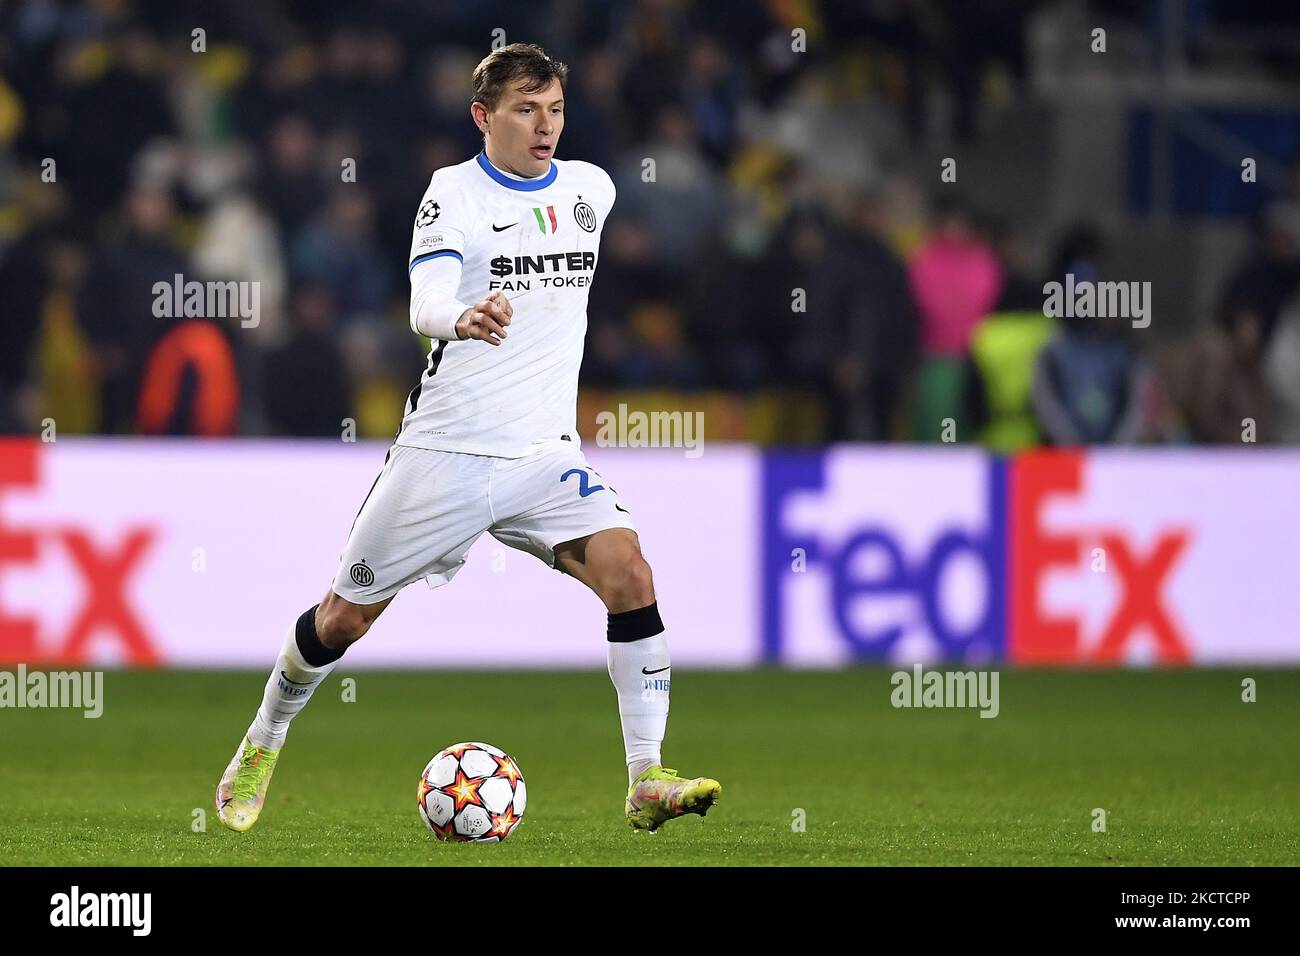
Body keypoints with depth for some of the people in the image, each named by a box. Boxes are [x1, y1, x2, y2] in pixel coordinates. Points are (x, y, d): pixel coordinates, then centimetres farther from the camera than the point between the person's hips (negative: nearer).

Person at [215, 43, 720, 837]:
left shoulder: (591, 188, 6)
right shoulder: (455, 192, -10)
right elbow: (425, 303, -27)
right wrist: (463, 317, -48)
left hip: (547, 452, 3)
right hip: (446, 452, -3)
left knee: (629, 575, -19)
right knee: (345, 618, 6)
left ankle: (648, 784, -16)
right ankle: (263, 745, 32)